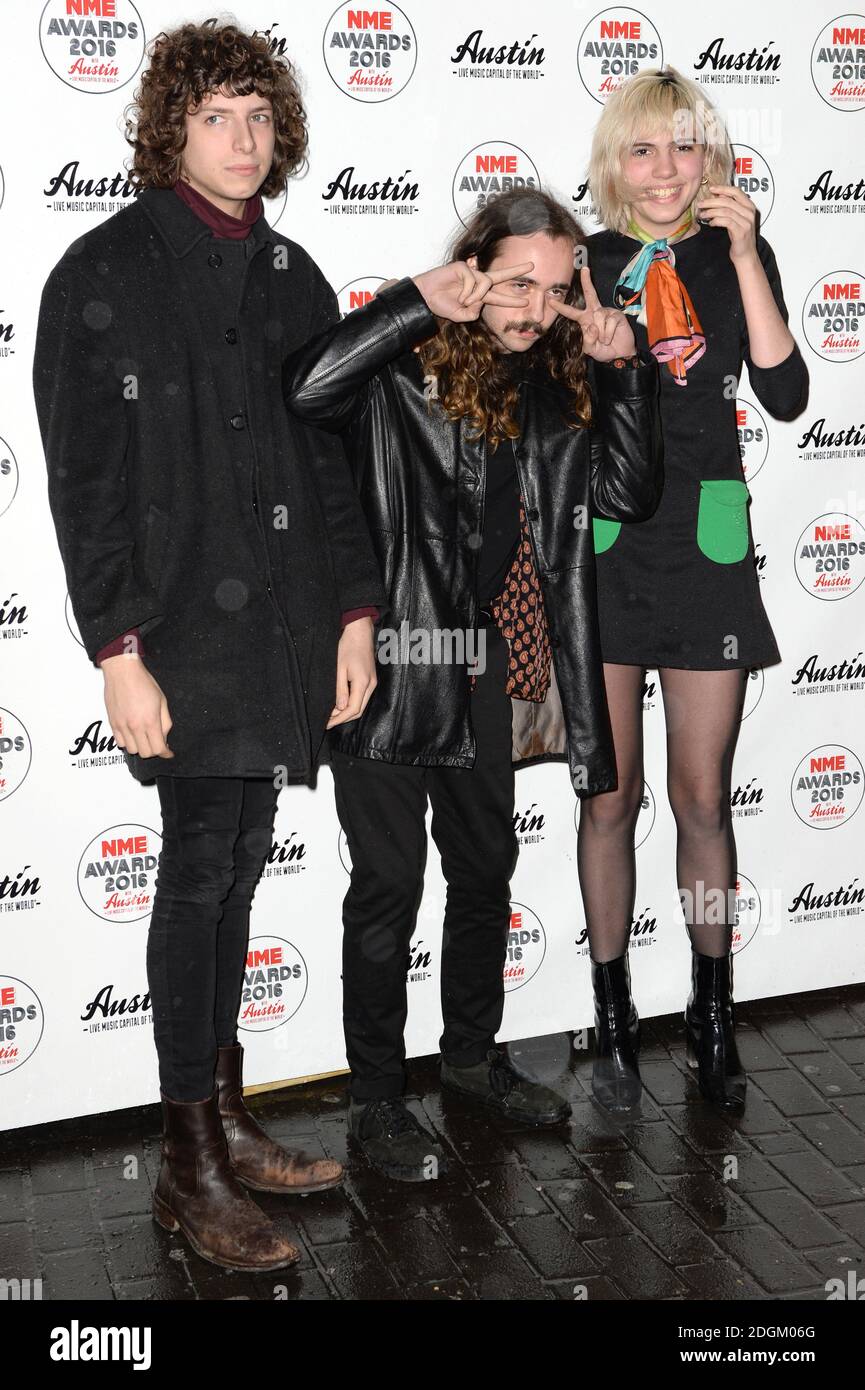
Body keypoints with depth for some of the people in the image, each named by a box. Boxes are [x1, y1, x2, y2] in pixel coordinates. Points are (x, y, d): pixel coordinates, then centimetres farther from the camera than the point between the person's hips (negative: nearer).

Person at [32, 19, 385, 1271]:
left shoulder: (289, 274, 15)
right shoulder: (106, 274, -3)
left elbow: (329, 457, 16)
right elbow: (85, 482, -8)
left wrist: (354, 611, 10)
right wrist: (119, 651, -14)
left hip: (283, 628, 6)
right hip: (186, 632, -6)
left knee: (237, 868, 11)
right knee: (202, 869, -4)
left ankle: (226, 1121, 23)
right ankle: (191, 1167, 8)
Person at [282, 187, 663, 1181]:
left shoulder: (554, 386, 8)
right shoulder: (405, 365, -10)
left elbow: (629, 493, 3)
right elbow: (305, 391, -30)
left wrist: (623, 369, -6)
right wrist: (419, 301, -25)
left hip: (485, 666, 7)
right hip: (391, 660, -6)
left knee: (486, 869, 18)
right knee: (390, 884, 1)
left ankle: (472, 1056, 38)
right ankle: (375, 1099, 17)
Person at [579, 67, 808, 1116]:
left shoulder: (737, 258, 7)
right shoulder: (581, 263, 4)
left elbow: (785, 396, -7)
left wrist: (746, 259, -11)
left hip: (705, 546, 1)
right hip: (600, 546, -1)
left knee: (702, 795, 6)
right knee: (610, 795, 4)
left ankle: (712, 1018, 22)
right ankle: (613, 1019, 18)